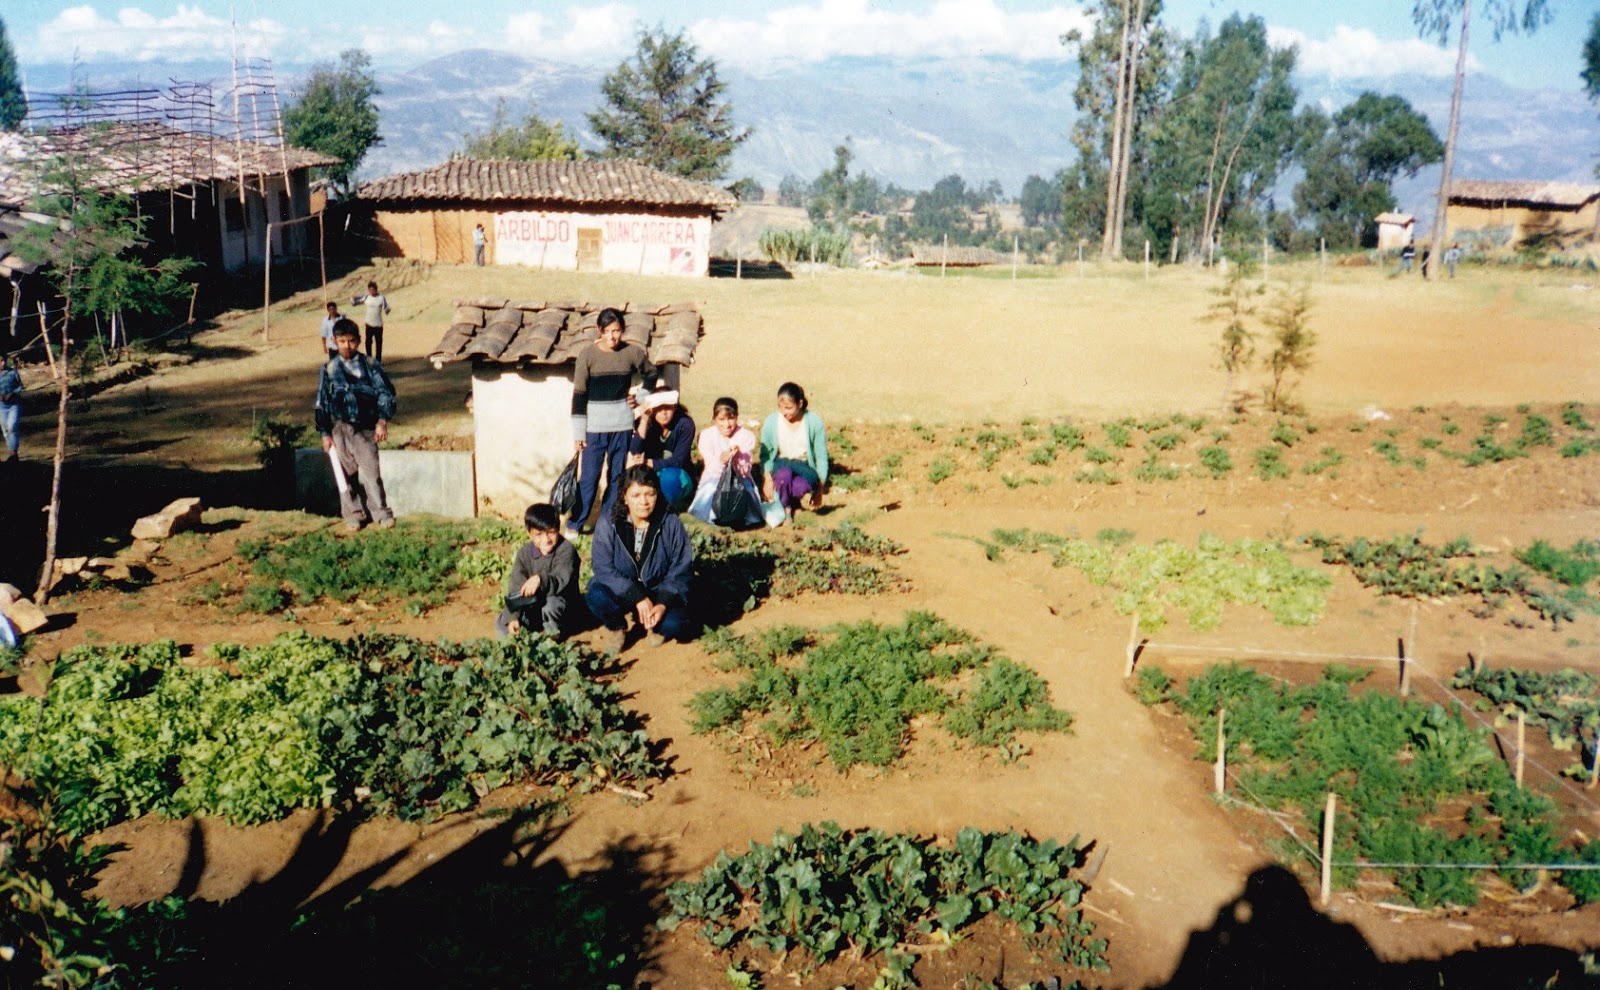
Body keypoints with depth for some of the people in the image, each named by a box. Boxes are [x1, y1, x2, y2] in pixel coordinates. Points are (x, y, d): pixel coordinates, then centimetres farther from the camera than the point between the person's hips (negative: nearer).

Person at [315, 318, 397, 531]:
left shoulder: (370, 366, 3)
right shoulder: (329, 370, 6)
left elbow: (385, 393, 2)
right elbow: (321, 403, 8)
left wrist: (382, 421, -11)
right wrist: (325, 433, 3)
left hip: (365, 428, -1)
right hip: (340, 428, 1)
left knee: (371, 469, -9)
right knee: (346, 473, 5)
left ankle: (381, 512, -1)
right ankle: (353, 514, 15)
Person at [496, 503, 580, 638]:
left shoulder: (566, 551, -19)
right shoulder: (524, 553, -5)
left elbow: (561, 582, -32)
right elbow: (516, 587, -11)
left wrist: (541, 580, -53)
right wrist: (513, 617, -22)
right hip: (532, 604, 3)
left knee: (550, 605, -36)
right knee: (502, 626, -12)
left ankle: (553, 632, -5)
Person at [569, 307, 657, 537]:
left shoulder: (632, 353, 0)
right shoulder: (587, 355, -6)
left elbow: (651, 374, 20)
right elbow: (579, 395, -4)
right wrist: (579, 432, -7)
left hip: (622, 425, 3)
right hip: (594, 426, -3)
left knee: (617, 476, 9)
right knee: (589, 476, -3)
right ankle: (574, 524, 7)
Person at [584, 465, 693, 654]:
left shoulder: (671, 525, -9)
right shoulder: (608, 523, -11)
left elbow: (680, 573, -8)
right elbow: (603, 568, -17)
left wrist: (663, 604, -25)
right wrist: (638, 598, -28)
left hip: (659, 593, 0)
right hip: (620, 592, 0)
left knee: (675, 624, -29)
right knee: (596, 595, -32)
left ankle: (652, 626, 10)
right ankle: (616, 628, 3)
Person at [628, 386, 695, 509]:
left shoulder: (685, 424, -16)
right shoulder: (647, 423, -9)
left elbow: (678, 461, -17)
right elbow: (635, 452, -23)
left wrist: (647, 462, -22)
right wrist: (644, 420, -30)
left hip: (677, 478, -2)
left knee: (669, 476, -36)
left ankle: (673, 509, -7)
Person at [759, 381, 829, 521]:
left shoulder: (814, 422, -5)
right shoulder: (771, 422, -3)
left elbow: (821, 457, -2)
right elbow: (765, 454, 2)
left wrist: (820, 488, -6)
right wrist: (767, 478, -15)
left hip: (805, 467, -1)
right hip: (780, 464, 1)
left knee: (799, 486, -40)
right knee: (784, 474, -39)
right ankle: (785, 508, -13)